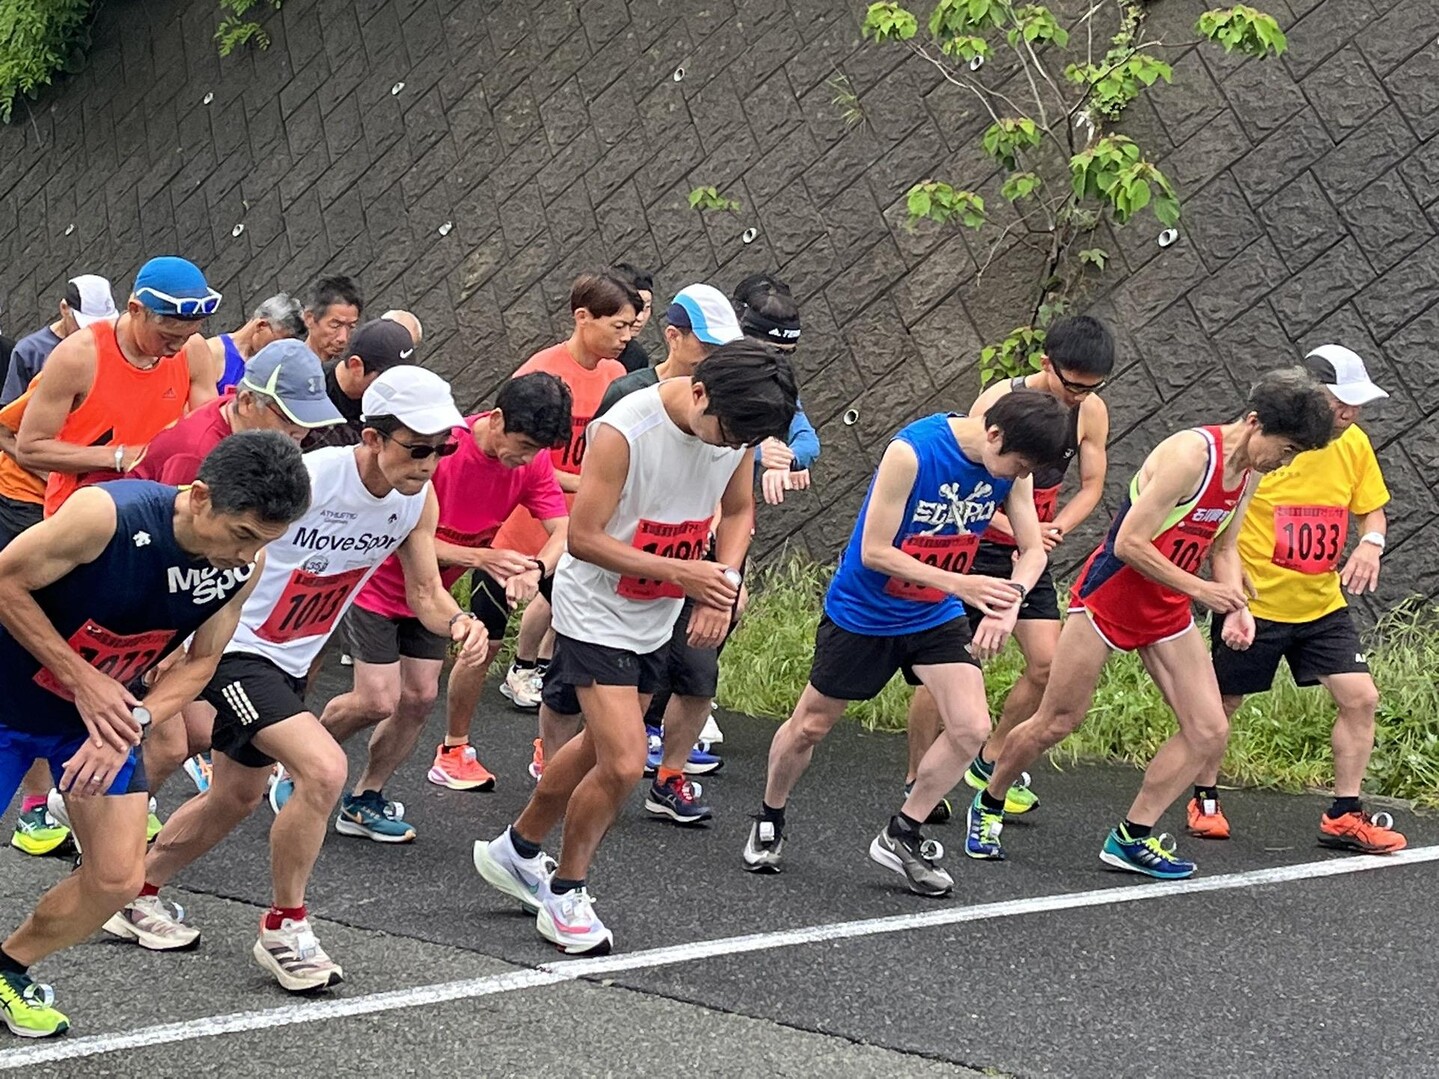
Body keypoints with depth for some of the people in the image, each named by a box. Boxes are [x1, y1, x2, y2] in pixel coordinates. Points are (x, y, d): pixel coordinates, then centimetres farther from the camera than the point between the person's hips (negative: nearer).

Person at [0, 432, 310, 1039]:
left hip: (102, 712, 5)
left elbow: (200, 661, -3)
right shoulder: (107, 514, -33)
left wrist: (132, 724, -20)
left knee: (117, 880, 1)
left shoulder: (245, 565, -16)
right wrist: (83, 679, -22)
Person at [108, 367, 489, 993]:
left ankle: (135, 897, 43)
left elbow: (425, 592, 2)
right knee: (324, 768, -25)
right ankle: (283, 929, -6)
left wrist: (458, 623, -21)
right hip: (235, 648, -8)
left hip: (290, 661, 9)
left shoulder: (418, 499, -8)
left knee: (237, 798, 21)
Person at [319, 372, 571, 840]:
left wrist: (535, 568, -39)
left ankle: (361, 802, 17)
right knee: (377, 701, -10)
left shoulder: (531, 462, -13)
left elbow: (564, 531, -17)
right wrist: (479, 558, -39)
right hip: (379, 586, -6)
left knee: (420, 697, 1)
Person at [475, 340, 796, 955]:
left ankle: (516, 851, 40)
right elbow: (582, 537, -24)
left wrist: (725, 580, -12)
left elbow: (737, 510, 7)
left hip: (656, 618, 7)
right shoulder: (624, 431, -29)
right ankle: (565, 894, 8)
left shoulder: (738, 427, -10)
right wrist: (681, 574, -28)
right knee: (623, 764, -13)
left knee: (600, 748, 19)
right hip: (597, 611, -7)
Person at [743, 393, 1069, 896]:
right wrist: (959, 584, -34)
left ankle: (901, 836, 7)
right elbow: (874, 552, -27)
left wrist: (1009, 600, -26)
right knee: (810, 725, 10)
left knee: (971, 728, -11)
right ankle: (770, 821, 36)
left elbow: (1032, 551, -5)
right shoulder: (911, 452, -30)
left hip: (936, 617, 4)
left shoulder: (1011, 464, -12)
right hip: (862, 612, -4)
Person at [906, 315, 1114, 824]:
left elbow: (1091, 486, 5)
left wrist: (1054, 529, -13)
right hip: (974, 547, -5)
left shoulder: (1092, 412, -5)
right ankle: (917, 781, 10)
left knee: (1047, 664, -4)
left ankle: (989, 762, 15)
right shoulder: (1000, 401, -21)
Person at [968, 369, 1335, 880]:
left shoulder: (1249, 470, 2)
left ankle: (1131, 839, 6)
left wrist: (1236, 605, -3)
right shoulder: (1190, 454, -24)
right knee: (1057, 722, 2)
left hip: (1166, 611, 8)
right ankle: (988, 805, 26)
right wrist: (1200, 589, -23)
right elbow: (1129, 544, -25)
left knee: (1209, 731, -3)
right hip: (1109, 595, -8)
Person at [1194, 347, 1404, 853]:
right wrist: (1233, 606, -19)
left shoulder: (1354, 444, -1)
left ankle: (1344, 815, 4)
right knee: (1222, 703, 7)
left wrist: (1371, 543, -11)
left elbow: (1371, 509, 14)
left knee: (1360, 697, -6)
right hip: (1254, 606, -5)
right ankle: (1204, 800, 29)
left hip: (1322, 606, 5)